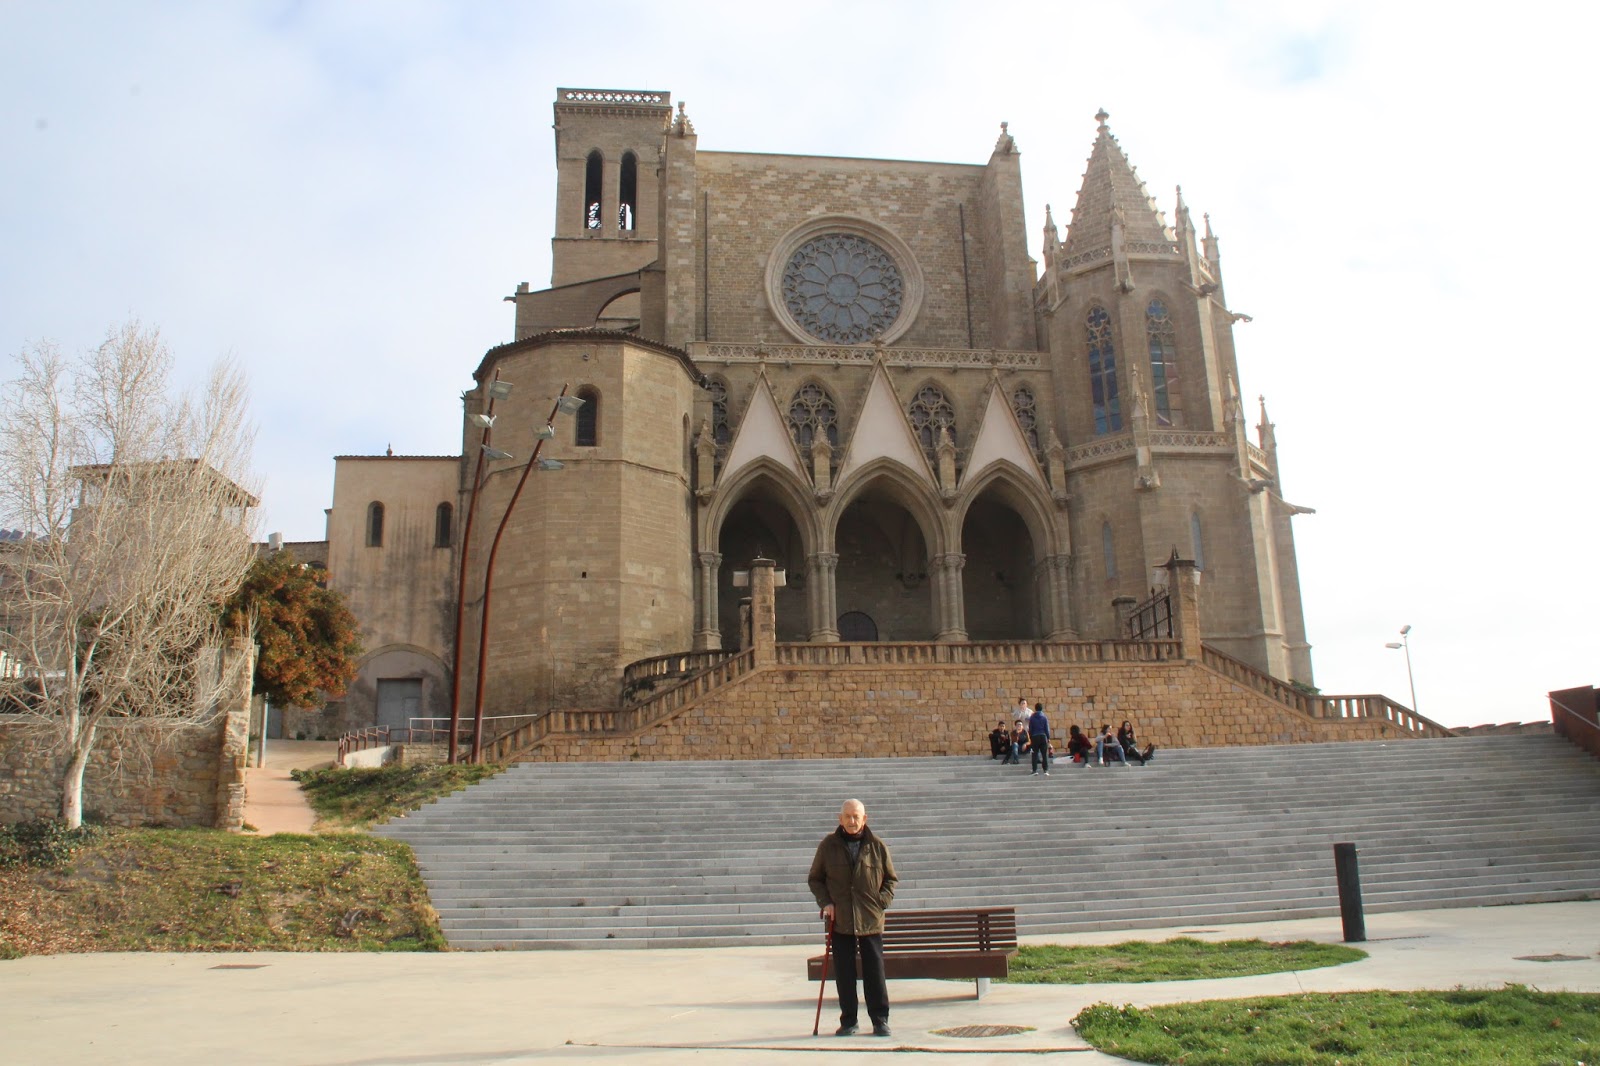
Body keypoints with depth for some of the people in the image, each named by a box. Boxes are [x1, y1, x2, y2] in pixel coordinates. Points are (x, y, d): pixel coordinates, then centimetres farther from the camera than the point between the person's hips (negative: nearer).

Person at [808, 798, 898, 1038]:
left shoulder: (877, 845, 1)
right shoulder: (828, 845, 1)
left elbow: (891, 879, 11)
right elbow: (814, 878, 11)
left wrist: (882, 901, -3)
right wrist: (825, 902, -2)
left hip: (871, 920, 0)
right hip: (839, 920, 0)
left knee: (875, 971, 3)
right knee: (844, 973, 5)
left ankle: (880, 1020, 14)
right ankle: (849, 1021, 17)